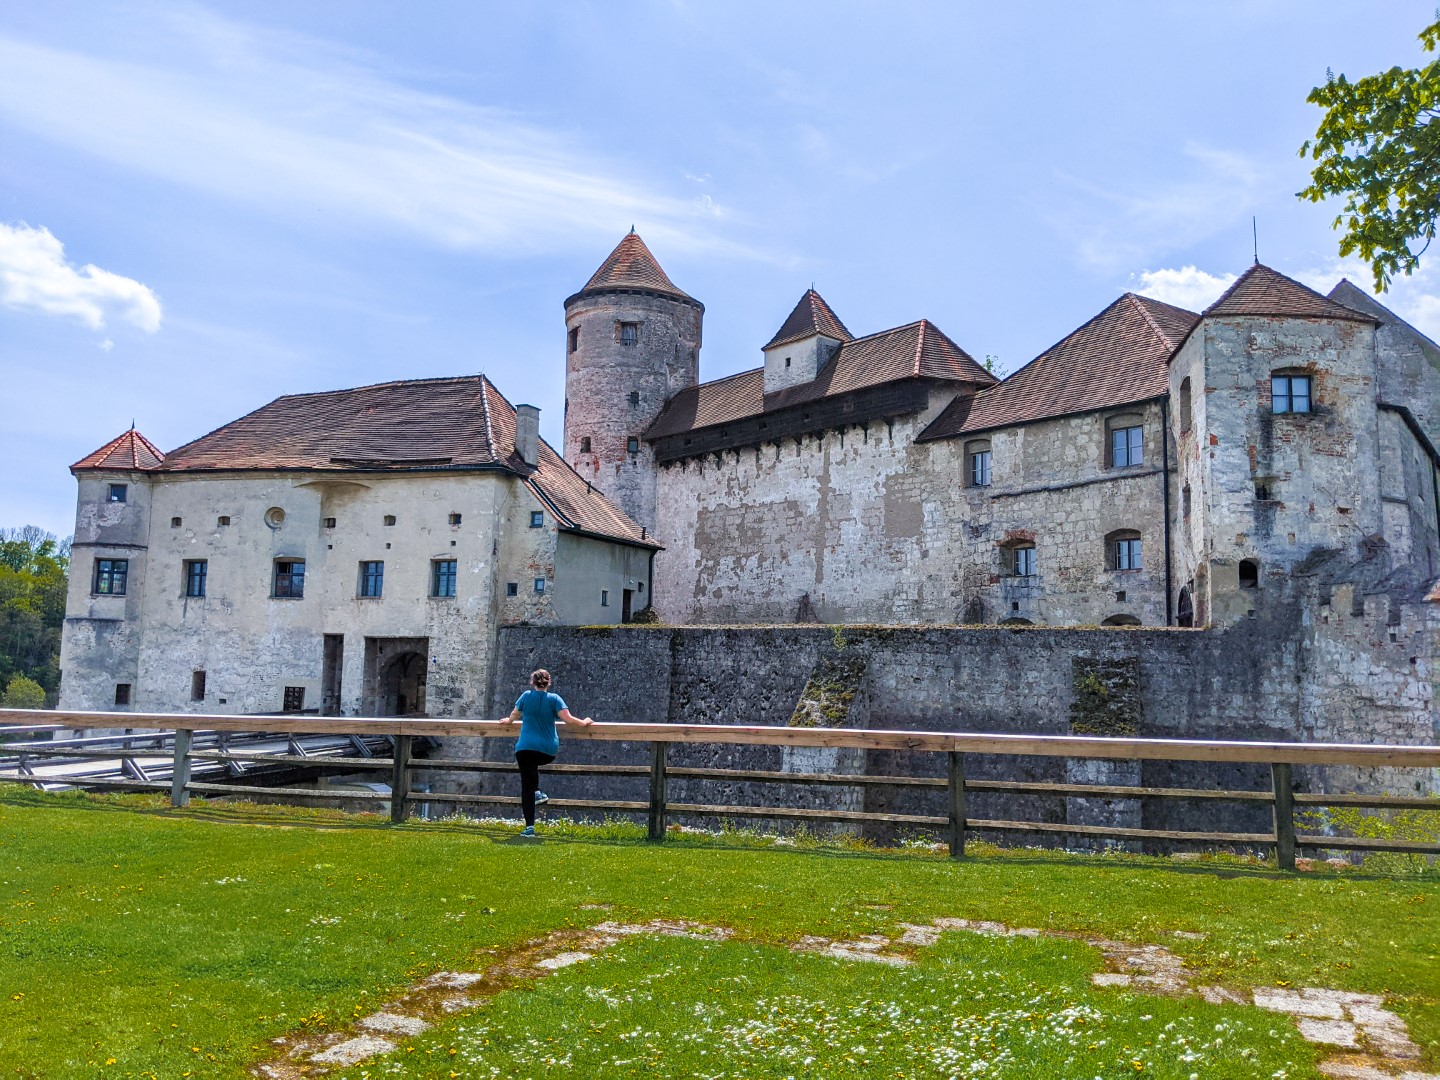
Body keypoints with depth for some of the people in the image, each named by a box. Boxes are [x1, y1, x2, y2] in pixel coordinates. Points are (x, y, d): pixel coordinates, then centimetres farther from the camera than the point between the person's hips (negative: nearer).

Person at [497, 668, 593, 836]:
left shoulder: (526, 696, 6)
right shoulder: (554, 699, 1)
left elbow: (514, 715, 20)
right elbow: (568, 719, -8)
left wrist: (508, 721, 42)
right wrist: (584, 723, 9)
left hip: (525, 748, -1)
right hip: (548, 752, 1)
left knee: (527, 787, 2)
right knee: (533, 765, 36)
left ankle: (529, 826, -3)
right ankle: (537, 792, 24)